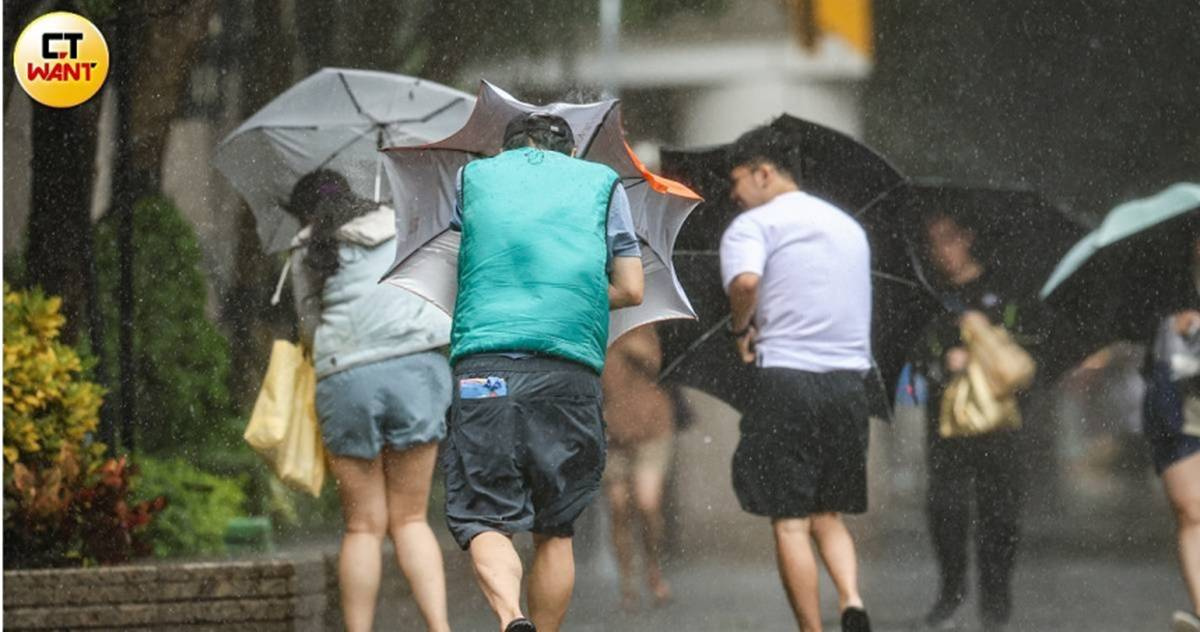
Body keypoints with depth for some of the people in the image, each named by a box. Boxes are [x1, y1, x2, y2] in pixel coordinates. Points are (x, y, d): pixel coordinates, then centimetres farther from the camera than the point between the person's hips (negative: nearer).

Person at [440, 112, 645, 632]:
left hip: (484, 363, -1)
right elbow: (630, 290, 13)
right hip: (570, 367, 1)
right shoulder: (602, 183, 17)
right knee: (555, 530, 11)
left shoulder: (472, 176, 18)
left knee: (485, 520, -3)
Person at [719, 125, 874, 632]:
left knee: (790, 523, 1)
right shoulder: (848, 226, 20)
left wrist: (741, 328, -6)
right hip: (850, 381, 6)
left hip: (788, 377, -6)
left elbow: (746, 281, -24)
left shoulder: (753, 225, -3)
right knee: (829, 515, 14)